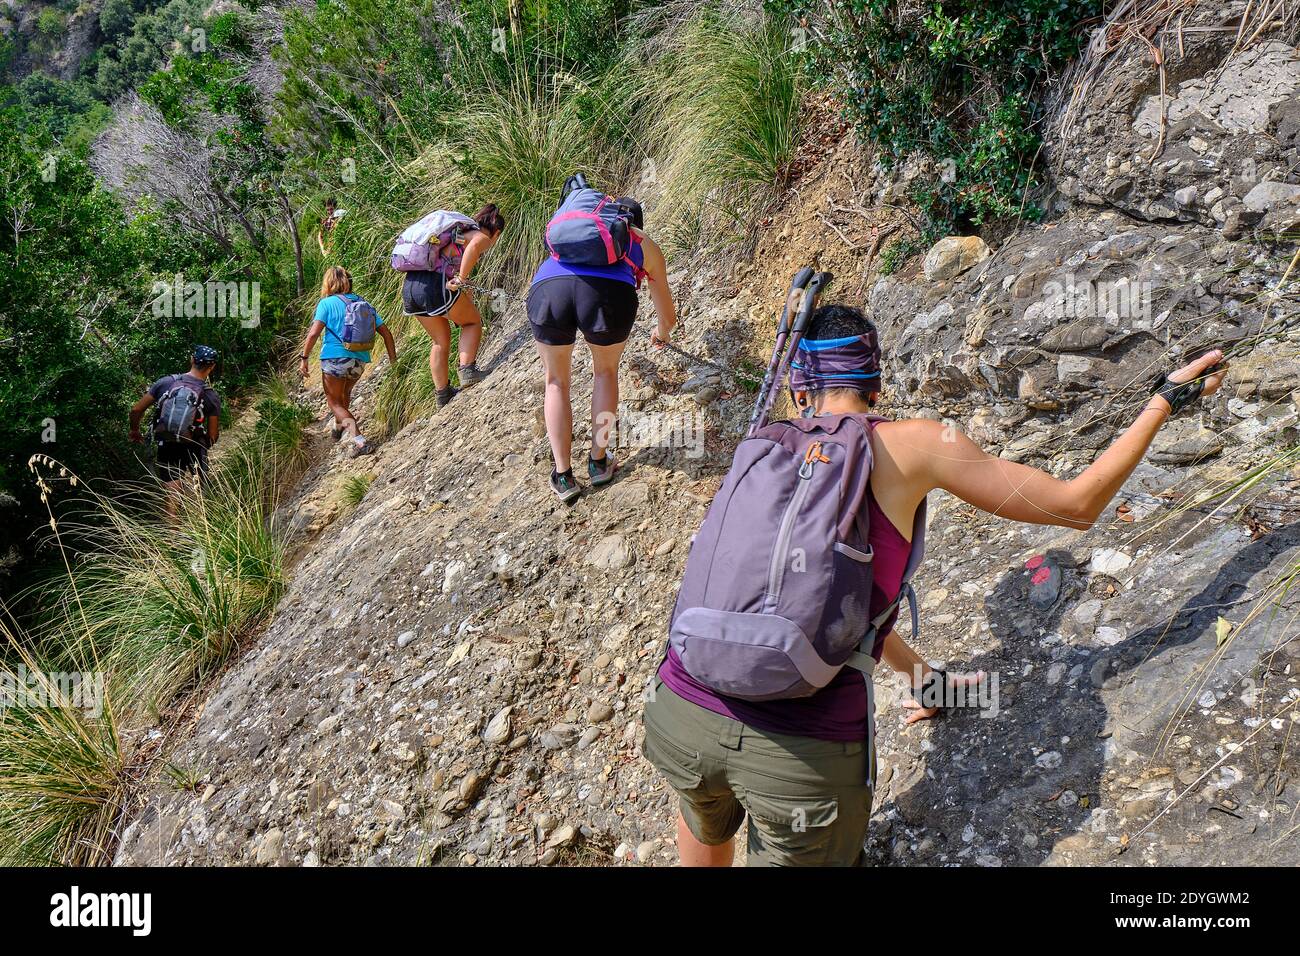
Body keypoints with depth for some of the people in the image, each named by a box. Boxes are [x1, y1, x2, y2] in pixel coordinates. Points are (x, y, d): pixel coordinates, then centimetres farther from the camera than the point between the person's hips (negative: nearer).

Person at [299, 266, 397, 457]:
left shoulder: (327, 303, -2)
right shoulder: (363, 303, 10)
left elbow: (313, 334, -13)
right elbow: (385, 332, 7)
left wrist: (303, 357, -6)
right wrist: (393, 358, 15)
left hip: (335, 358, -5)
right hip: (360, 360, 5)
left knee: (334, 401, 7)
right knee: (345, 393, 30)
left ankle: (358, 439, -10)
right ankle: (339, 427, 51)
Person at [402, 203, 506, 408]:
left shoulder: (459, 233, 31)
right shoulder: (483, 237, 4)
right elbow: (474, 246, -24)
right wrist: (461, 280, -19)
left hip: (410, 284, 8)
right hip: (435, 285, -8)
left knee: (440, 339, 23)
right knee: (473, 322, 17)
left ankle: (443, 395, 27)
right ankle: (466, 370, 2)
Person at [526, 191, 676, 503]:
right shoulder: (645, 245, 35)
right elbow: (668, 316, 45)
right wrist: (660, 333, 70)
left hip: (546, 288, 2)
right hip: (609, 291, -2)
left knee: (556, 381, 25)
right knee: (606, 372, 28)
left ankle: (563, 477, 21)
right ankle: (599, 462, 31)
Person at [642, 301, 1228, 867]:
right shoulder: (915, 446, 2)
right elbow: (1076, 505, 12)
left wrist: (922, 675, 42)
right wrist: (1168, 397, 24)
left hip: (679, 717, 4)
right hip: (806, 754, -4)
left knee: (708, 827, 37)